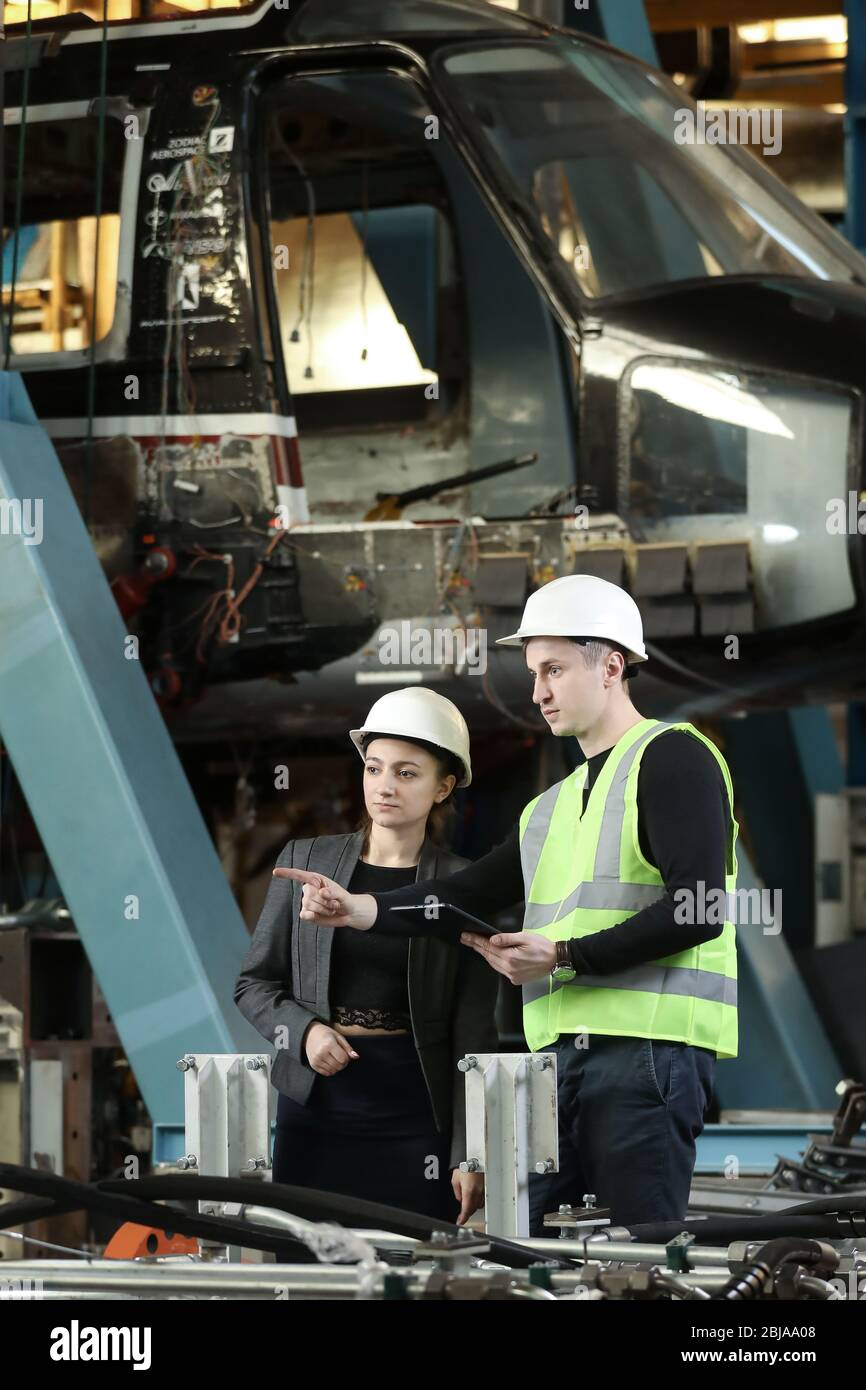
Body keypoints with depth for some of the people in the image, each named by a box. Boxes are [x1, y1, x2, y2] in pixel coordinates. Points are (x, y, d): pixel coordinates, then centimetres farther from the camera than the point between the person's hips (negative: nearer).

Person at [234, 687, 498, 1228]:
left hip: (415, 1107, -2)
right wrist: (305, 1030, -9)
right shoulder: (305, 860, 7)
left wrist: (471, 1157, -7)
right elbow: (255, 983, 12)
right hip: (318, 1098, 2)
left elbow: (474, 1034, -1)